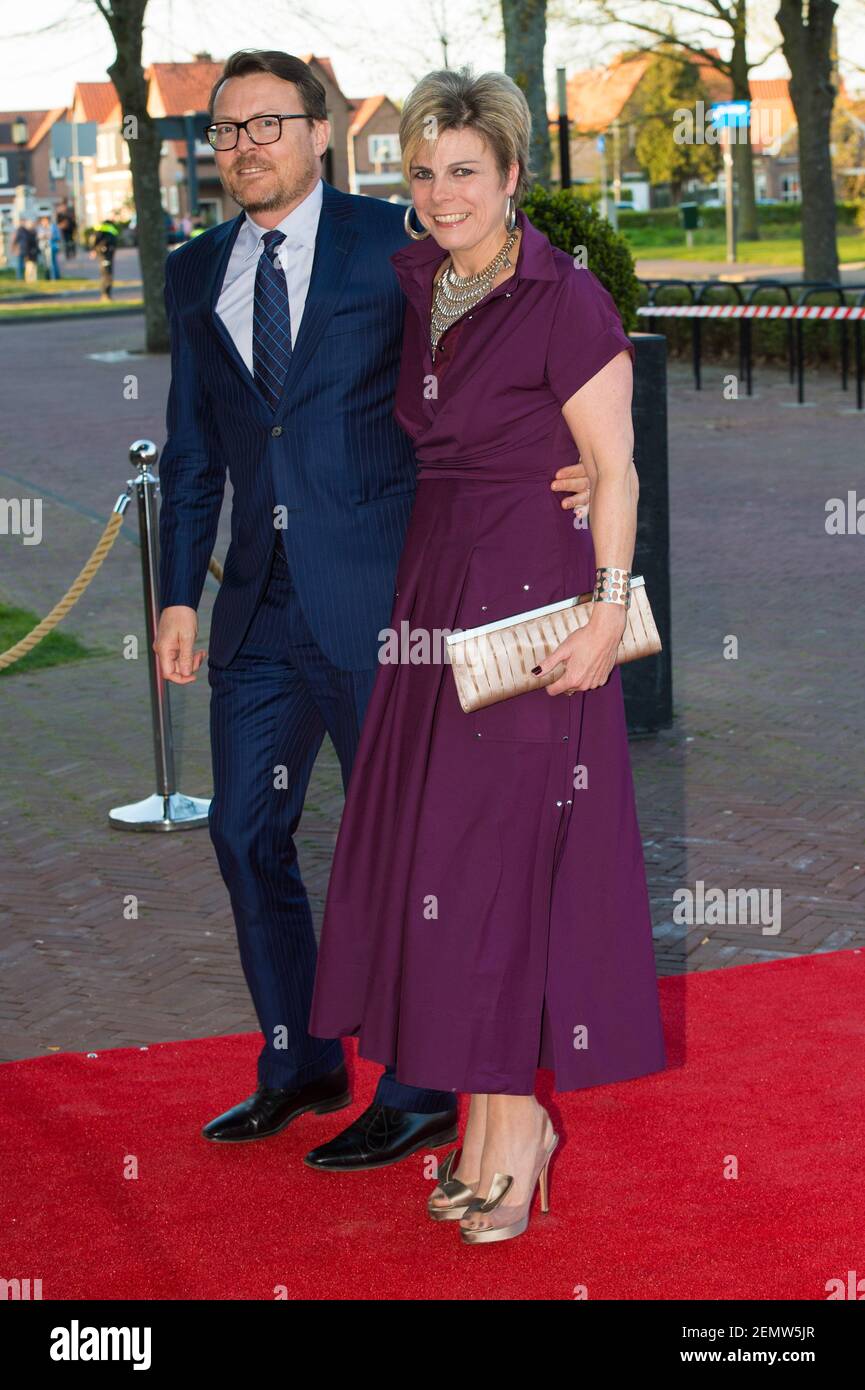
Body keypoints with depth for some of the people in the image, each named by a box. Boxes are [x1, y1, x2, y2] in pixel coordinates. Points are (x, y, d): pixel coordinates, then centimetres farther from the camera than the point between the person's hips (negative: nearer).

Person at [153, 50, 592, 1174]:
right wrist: (179, 595, 9)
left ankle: (421, 1096, 14)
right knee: (245, 831, 11)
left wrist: (565, 469, -16)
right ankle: (300, 1067, 29)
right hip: (259, 611, 5)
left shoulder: (394, 245, -1)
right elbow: (193, 455, 15)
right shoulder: (196, 277, 13)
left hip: (377, 597, -5)